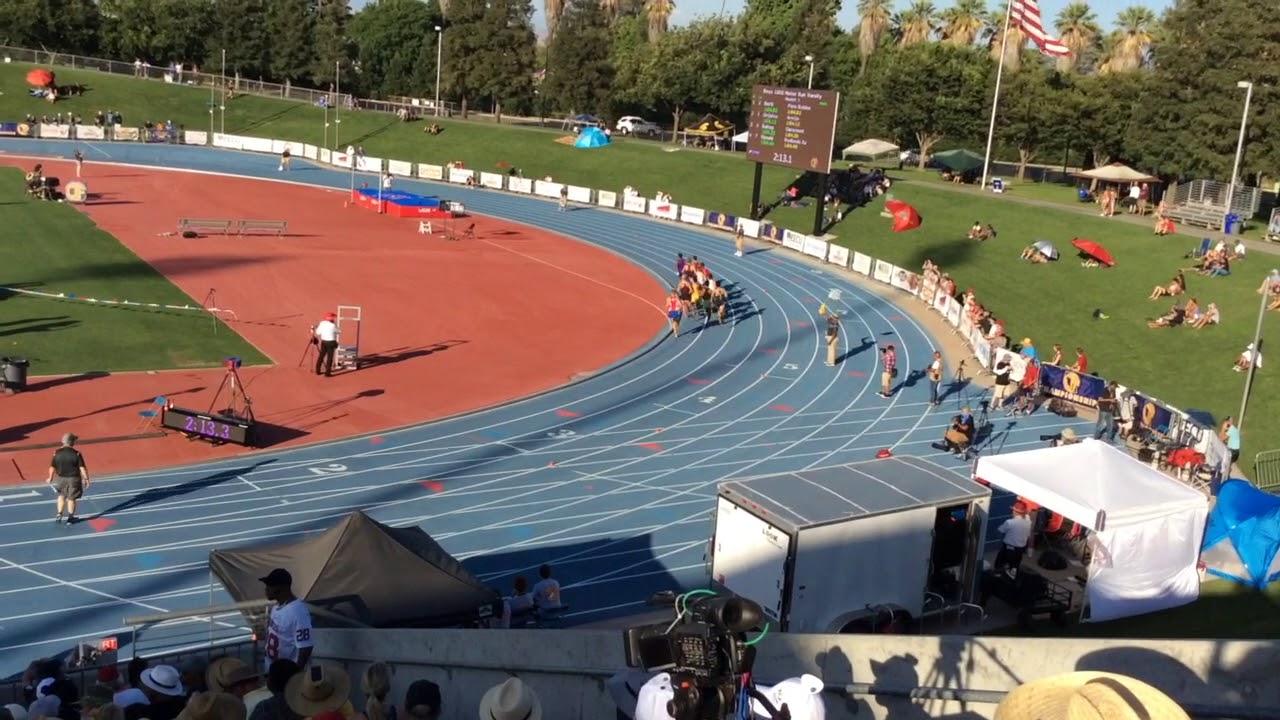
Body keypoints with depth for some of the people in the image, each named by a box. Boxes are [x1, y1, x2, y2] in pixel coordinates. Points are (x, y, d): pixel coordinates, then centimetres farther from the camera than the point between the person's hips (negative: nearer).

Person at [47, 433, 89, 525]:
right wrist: (86, 479, -6)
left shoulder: (57, 453, -8)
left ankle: (59, 515, 20)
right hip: (73, 479, -3)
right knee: (71, 498, 11)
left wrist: (50, 478, 13)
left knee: (62, 496, 24)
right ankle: (70, 518, 21)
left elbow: (52, 467, -2)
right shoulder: (76, 454, -16)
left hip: (61, 478, 3)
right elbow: (82, 468, -16)